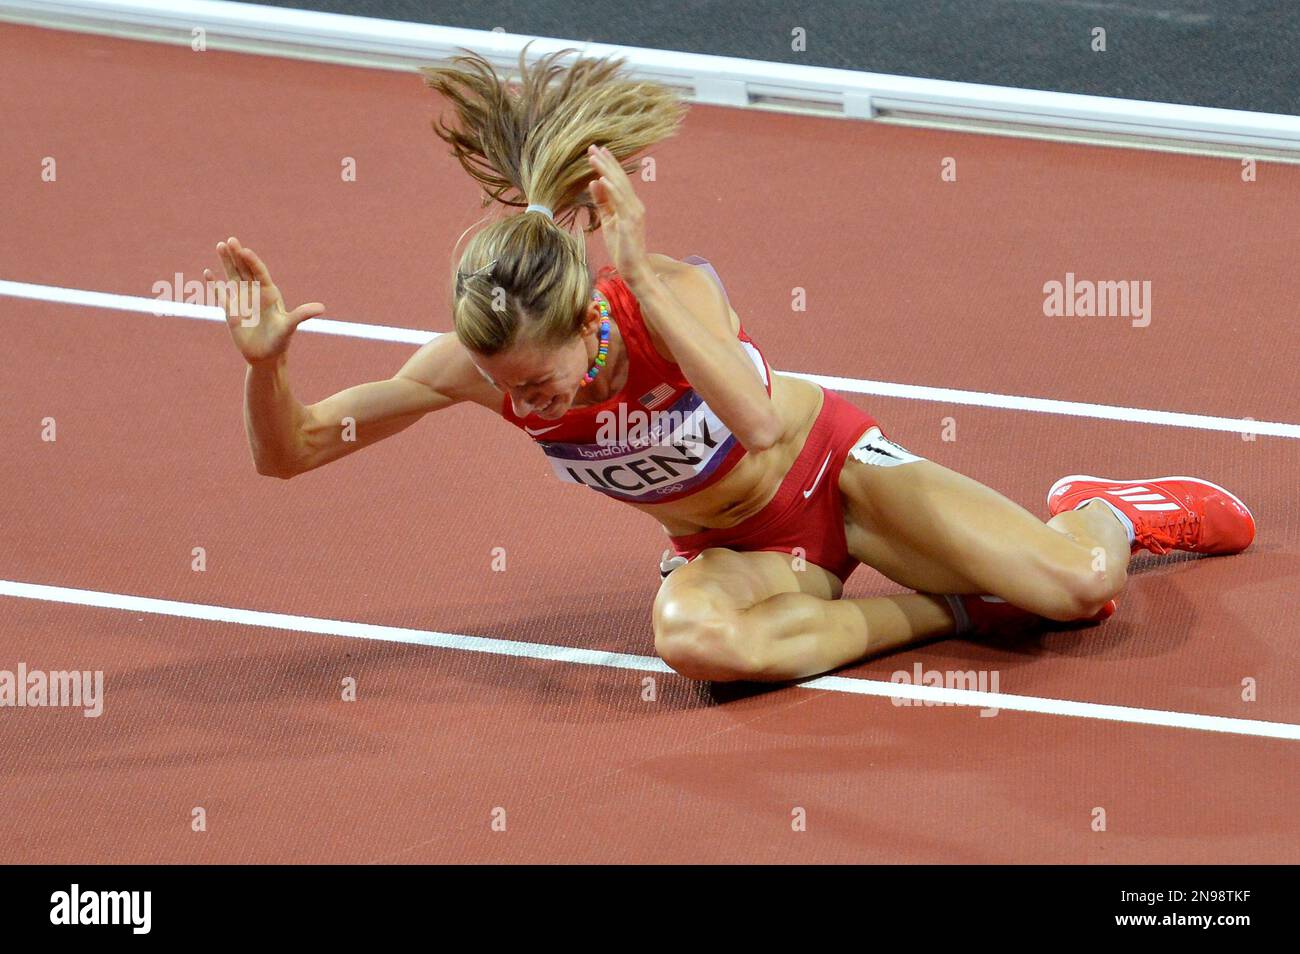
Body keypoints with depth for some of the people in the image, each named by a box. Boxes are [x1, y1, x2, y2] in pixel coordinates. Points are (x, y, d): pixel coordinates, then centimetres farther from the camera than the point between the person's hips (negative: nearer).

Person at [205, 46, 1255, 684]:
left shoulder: (673, 289, -31)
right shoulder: (470, 362, -22)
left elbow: (755, 419, -51)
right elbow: (288, 453, -17)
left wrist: (642, 273, -52)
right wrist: (265, 361, -38)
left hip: (832, 466, -2)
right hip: (730, 546, 2)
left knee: (1079, 583, -18)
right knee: (695, 638, -39)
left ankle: (1100, 509, 25)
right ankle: (938, 611, -14)